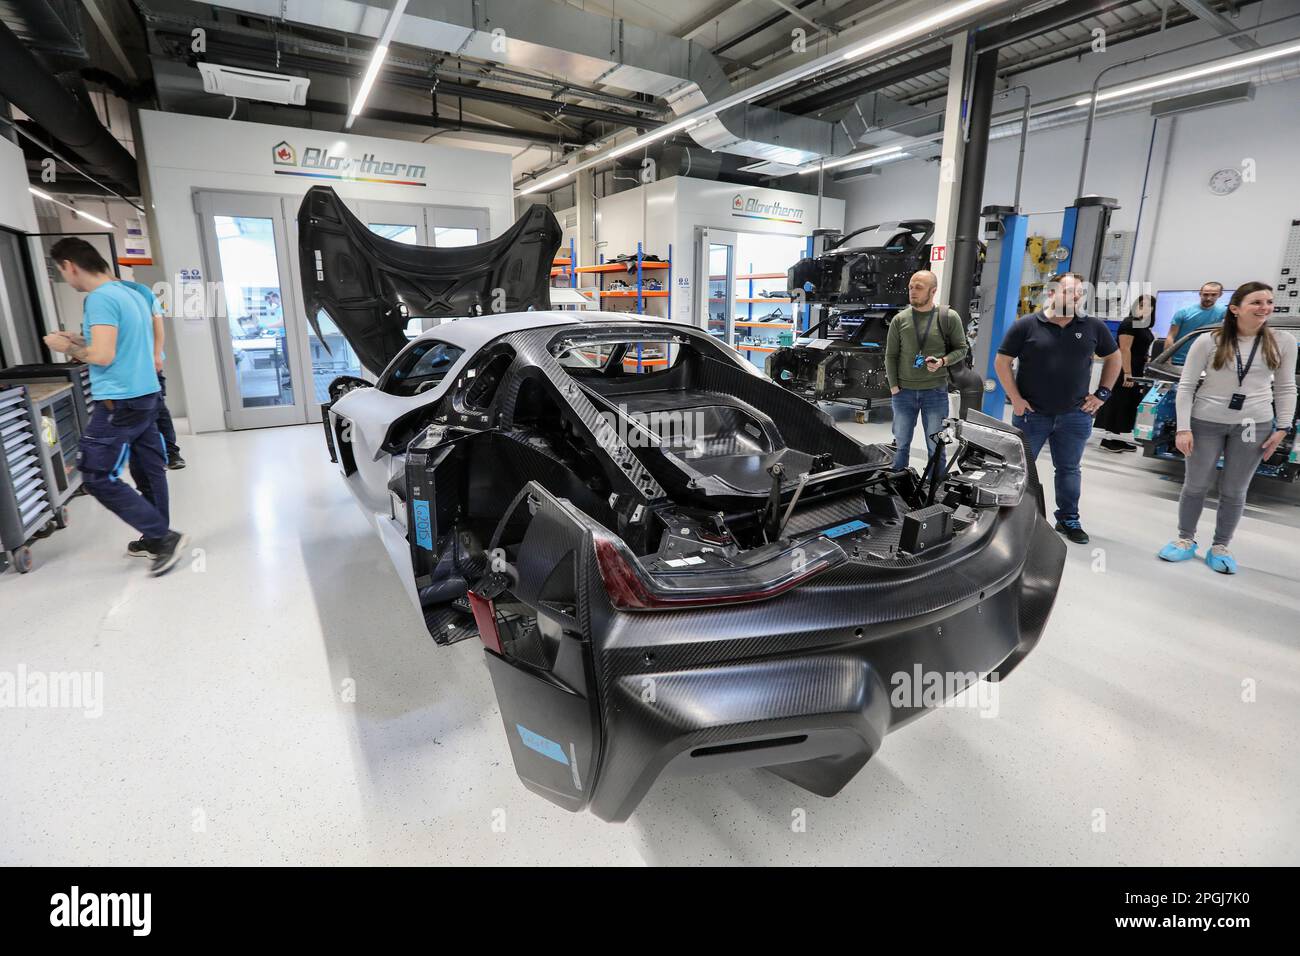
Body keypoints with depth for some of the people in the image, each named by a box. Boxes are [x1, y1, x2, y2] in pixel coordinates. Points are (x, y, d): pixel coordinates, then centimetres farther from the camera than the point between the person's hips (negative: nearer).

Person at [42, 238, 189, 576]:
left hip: (120, 402, -9)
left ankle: (165, 537, -5)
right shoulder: (130, 294, 14)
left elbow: (103, 356, -21)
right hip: (144, 395, 9)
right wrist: (81, 340, 18)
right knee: (150, 469, 13)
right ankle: (157, 539, 21)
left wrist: (68, 348, -4)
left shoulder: (100, 299, -15)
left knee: (98, 477, -3)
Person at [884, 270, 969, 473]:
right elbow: (891, 356, 3)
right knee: (901, 444, 11)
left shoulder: (949, 317, -1)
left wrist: (943, 361, -14)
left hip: (935, 391, -1)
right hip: (904, 391, 1)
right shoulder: (899, 320, 2)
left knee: (936, 447, 7)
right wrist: (894, 387, -3)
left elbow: (961, 349, 6)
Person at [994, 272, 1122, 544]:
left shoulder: (1093, 327, 4)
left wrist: (1102, 394, 8)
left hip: (1075, 415, 3)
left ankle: (1069, 520, 27)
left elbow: (1113, 358, 17)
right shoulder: (1026, 325, -6)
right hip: (1031, 413, -3)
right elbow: (1001, 361, -3)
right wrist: (1015, 399, -8)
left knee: (1069, 469, 13)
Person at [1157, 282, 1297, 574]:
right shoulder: (1209, 341, -5)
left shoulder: (1283, 341, 3)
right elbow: (1186, 386, -5)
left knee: (1234, 491, 8)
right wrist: (1183, 428, -11)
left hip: (1255, 426, 2)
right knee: (1195, 486, 7)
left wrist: (1282, 428, 1)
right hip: (1206, 422, -2)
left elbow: (1286, 388, 8)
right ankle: (1186, 540, 22)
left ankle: (1220, 547, 20)